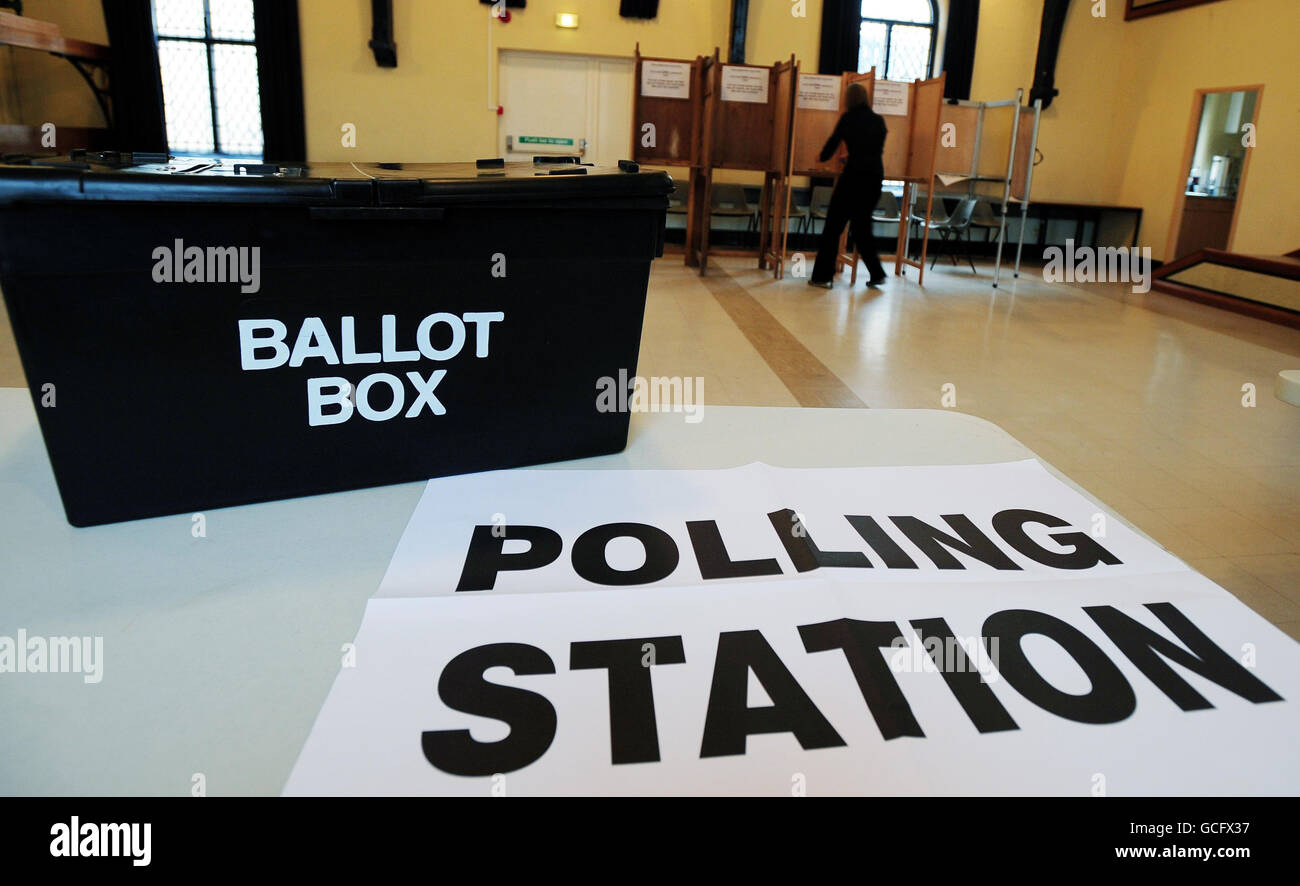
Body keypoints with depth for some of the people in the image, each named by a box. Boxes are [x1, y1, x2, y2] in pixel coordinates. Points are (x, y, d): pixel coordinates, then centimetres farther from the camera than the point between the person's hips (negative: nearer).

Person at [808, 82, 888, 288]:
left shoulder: (848, 118, -1)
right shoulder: (879, 120, 11)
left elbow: (833, 142, 6)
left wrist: (823, 157, 27)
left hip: (854, 175, -5)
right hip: (876, 176, 5)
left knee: (834, 224, 2)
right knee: (861, 225, 17)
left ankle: (822, 276, 0)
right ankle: (876, 273, 15)